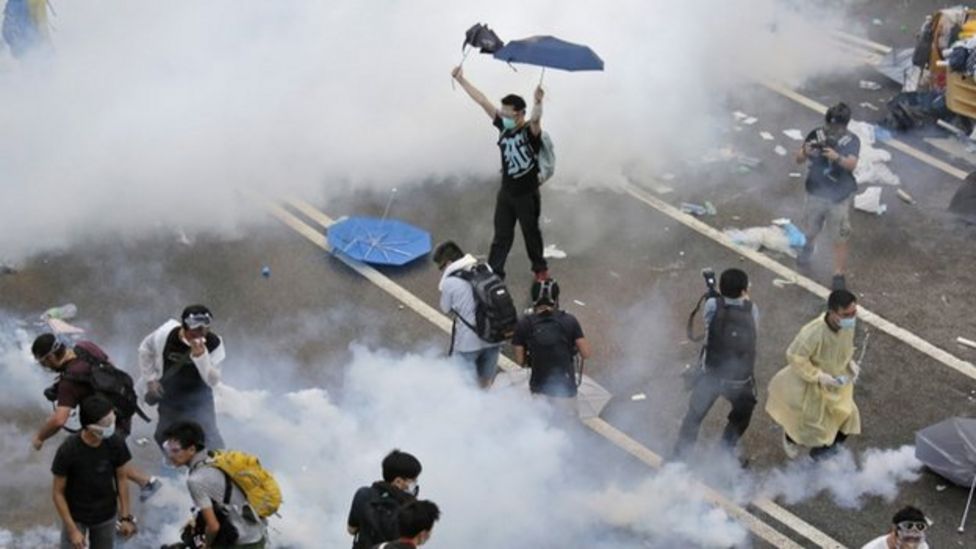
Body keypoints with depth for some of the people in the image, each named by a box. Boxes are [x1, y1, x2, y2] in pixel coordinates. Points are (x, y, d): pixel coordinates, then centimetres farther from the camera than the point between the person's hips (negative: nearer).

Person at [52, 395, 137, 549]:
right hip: (75, 516, -3)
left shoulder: (115, 443, -19)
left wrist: (125, 516, -2)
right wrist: (72, 530, -19)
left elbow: (121, 478, -3)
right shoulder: (68, 450, -28)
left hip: (106, 515, 3)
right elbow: (58, 493, -18)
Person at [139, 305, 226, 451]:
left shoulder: (214, 343, -28)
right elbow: (145, 349, -3)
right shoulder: (165, 335, -26)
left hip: (197, 392, -2)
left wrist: (201, 356, -46)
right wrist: (150, 378, -1)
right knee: (164, 433, 20)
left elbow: (213, 381, -32)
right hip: (168, 392, 2)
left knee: (207, 431, -14)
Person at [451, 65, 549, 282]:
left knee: (531, 233, 15)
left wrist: (538, 102, -66)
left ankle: (540, 268, 36)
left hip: (527, 195, -4)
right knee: (501, 236, 10)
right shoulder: (504, 126, -5)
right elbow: (483, 101, -5)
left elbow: (536, 119, -44)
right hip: (506, 193, 4)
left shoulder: (530, 131, -20)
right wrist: (461, 80, -5)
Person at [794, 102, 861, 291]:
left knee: (840, 239, 1)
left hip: (839, 197, -3)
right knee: (810, 231, 22)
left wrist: (837, 157, -52)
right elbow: (798, 160, -12)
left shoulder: (851, 141, -14)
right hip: (815, 193, 3)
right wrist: (805, 152, -36)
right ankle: (808, 248, 55)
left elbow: (852, 165, -31)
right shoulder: (816, 135, -9)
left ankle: (839, 276, 13)